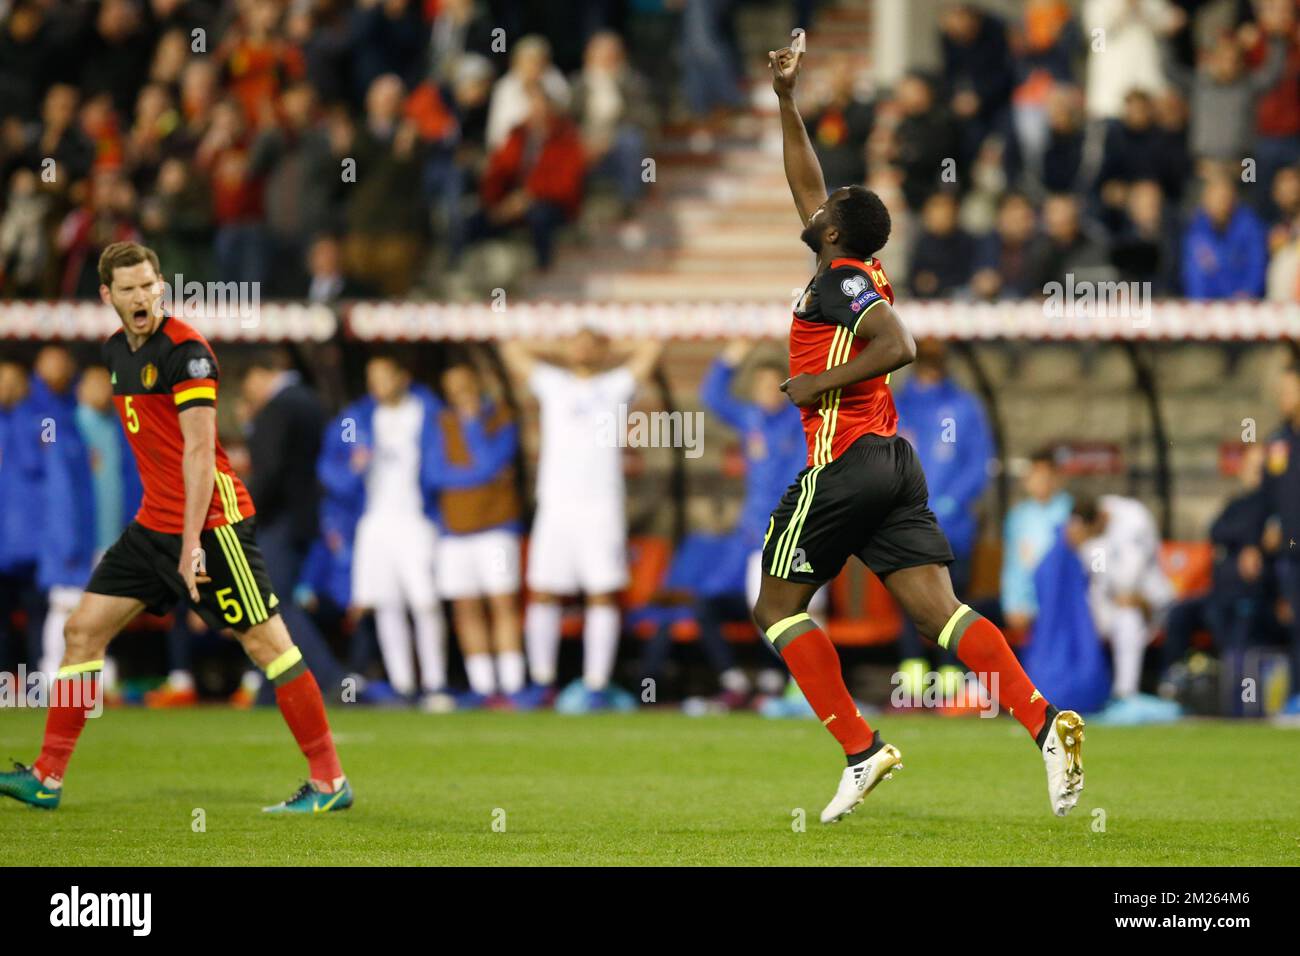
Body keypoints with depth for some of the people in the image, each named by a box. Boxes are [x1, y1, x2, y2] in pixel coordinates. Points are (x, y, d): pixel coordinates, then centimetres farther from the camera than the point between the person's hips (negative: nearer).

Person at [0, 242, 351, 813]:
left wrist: (192, 543, -23)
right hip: (154, 523, 8)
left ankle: (330, 782, -1)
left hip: (210, 519, -8)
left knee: (264, 642, -6)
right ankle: (47, 778, 10)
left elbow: (199, 450, -19)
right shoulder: (116, 352, 10)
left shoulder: (184, 350, -15)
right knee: (83, 630, 5)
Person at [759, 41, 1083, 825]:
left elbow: (899, 346, -25)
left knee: (778, 607, 5)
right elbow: (806, 182, 32)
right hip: (895, 461, 8)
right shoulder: (856, 275, 18)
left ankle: (862, 750, -7)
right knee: (940, 612, -5)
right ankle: (1044, 722, -25)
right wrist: (787, 100, 33)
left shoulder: (840, 284, -7)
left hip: (845, 460, -8)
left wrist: (823, 382, -16)